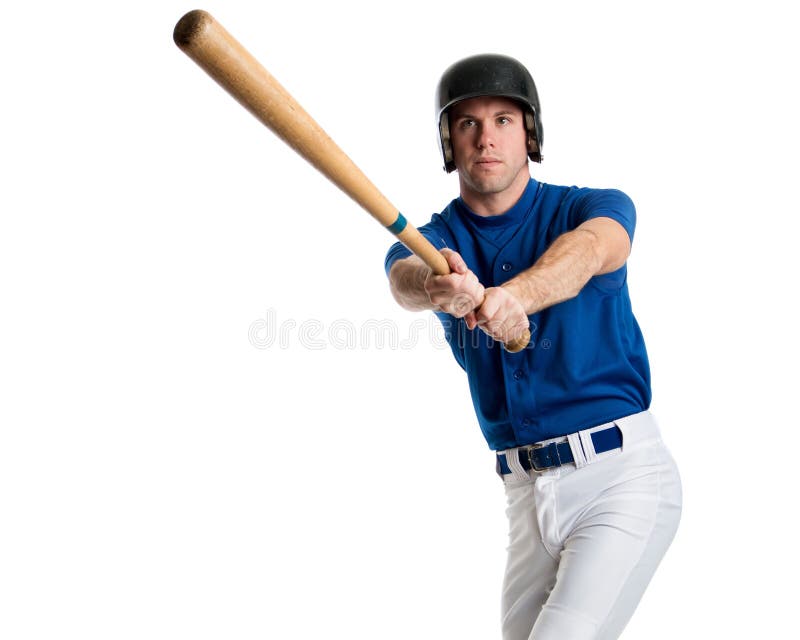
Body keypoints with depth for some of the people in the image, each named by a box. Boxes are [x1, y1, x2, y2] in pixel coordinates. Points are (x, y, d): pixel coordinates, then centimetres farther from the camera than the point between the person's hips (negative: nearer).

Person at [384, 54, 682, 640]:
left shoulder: (591, 208, -3)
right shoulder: (432, 240, 4)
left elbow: (590, 248, -28)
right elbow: (404, 280, -20)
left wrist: (511, 293, -49)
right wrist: (438, 288, -46)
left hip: (622, 472, -4)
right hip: (526, 489, 5)